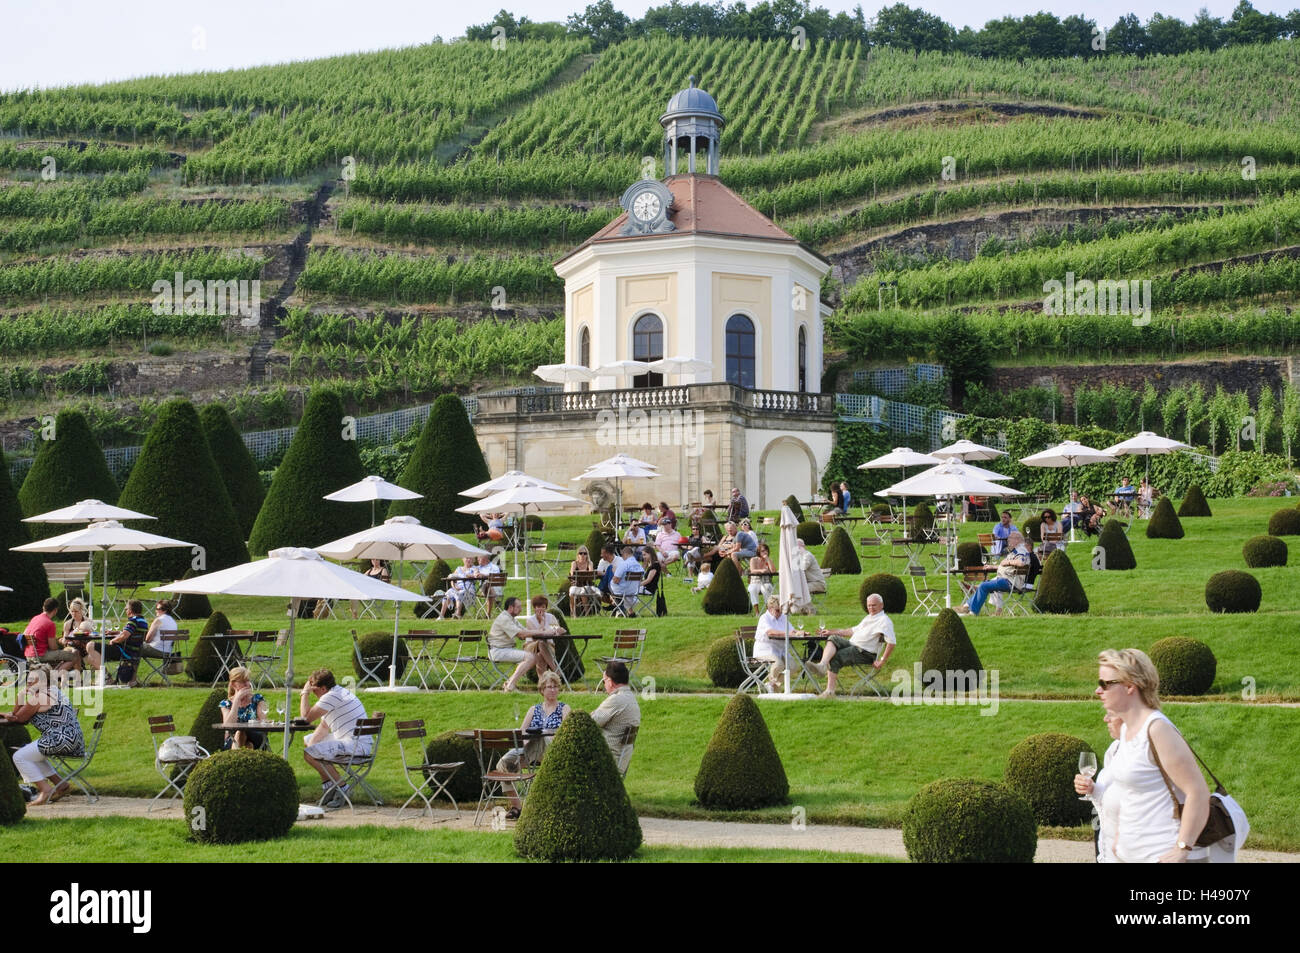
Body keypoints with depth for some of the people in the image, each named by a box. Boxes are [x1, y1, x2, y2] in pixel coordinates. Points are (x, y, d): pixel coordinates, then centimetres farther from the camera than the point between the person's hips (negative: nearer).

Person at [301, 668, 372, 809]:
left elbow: (305, 717, -15)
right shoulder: (338, 692, 17)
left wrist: (305, 693, -1)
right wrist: (311, 743, 5)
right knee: (308, 740, 24)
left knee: (309, 754, -19)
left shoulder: (331, 697, -17)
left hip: (357, 744, -11)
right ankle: (328, 785, 17)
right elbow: (324, 727, 19)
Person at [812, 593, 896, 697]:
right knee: (833, 639, -16)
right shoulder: (868, 618, 24)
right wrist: (832, 631, 26)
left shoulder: (884, 620, -7)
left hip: (865, 653, -8)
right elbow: (853, 631, 32)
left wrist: (882, 661, -22)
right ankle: (822, 665, -37)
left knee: (835, 658, -22)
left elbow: (892, 642, -18)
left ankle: (830, 691, -25)